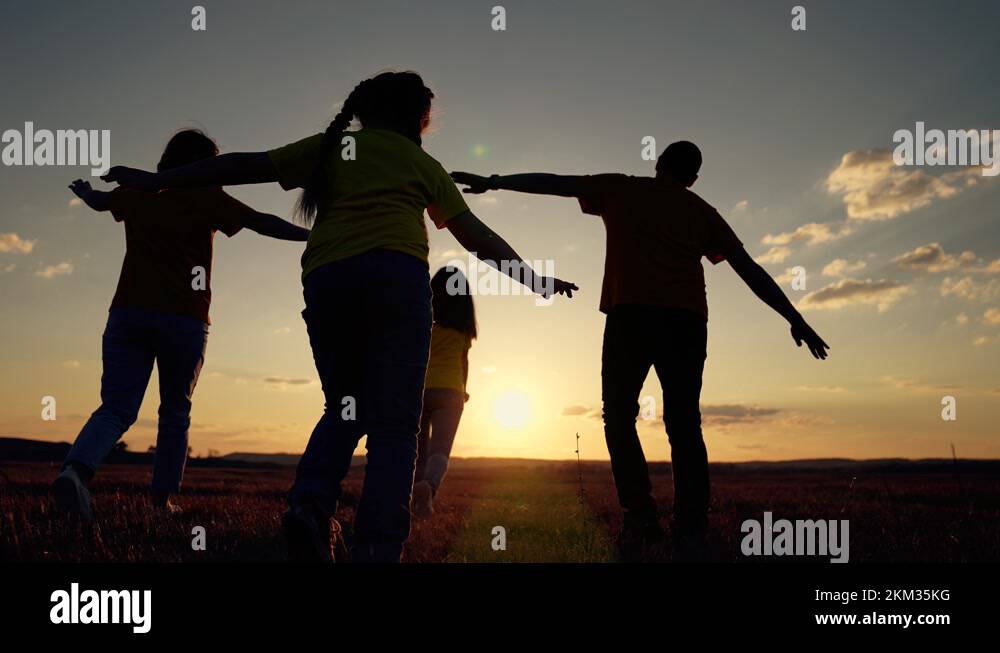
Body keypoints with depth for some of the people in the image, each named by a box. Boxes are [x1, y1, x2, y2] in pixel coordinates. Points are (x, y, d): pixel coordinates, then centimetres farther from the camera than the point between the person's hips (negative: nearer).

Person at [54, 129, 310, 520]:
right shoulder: (206, 198, 0)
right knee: (175, 413, 13)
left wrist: (83, 191, 57)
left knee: (117, 408, 0)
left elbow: (98, 201, 34)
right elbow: (263, 223, -5)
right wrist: (314, 236, 0)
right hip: (184, 320, -3)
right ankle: (163, 498, 16)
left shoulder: (137, 191, 14)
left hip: (128, 313, 3)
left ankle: (77, 468, -27)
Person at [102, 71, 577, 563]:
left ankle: (310, 503, -8)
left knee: (344, 409, 17)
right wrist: (534, 281, 29)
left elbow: (241, 165, 18)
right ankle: (376, 549, -13)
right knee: (393, 424, -1)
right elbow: (477, 236, 20)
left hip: (327, 279, 2)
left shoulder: (330, 147, 23)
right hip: (397, 274, -2)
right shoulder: (424, 165, 21)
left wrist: (155, 181, 23)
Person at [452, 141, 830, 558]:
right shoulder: (702, 211, 24)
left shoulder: (620, 189, 19)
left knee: (619, 415, 4)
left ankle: (640, 516, -10)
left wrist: (492, 182, 25)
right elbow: (749, 269, 21)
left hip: (631, 312, -2)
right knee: (684, 425, 5)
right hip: (688, 319, 3)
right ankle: (691, 531, -3)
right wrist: (795, 320, 24)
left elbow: (555, 183, 19)